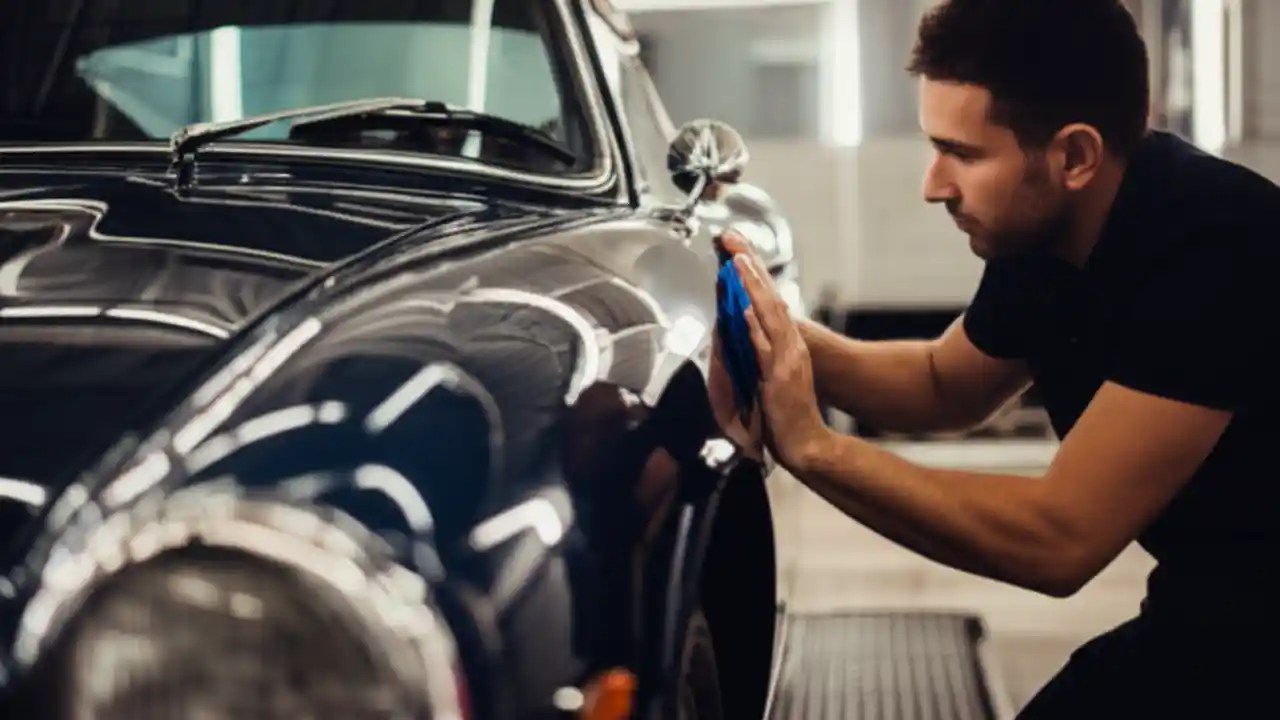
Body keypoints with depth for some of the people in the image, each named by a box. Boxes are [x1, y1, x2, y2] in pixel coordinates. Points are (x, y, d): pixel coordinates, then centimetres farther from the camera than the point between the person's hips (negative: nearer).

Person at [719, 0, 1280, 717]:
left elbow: (1059, 539, -31)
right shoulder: (1040, 236, -4)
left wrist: (812, 445, -26)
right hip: (1213, 606, 7)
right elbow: (945, 384, 15)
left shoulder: (1210, 246, -29)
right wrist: (781, 332, -3)